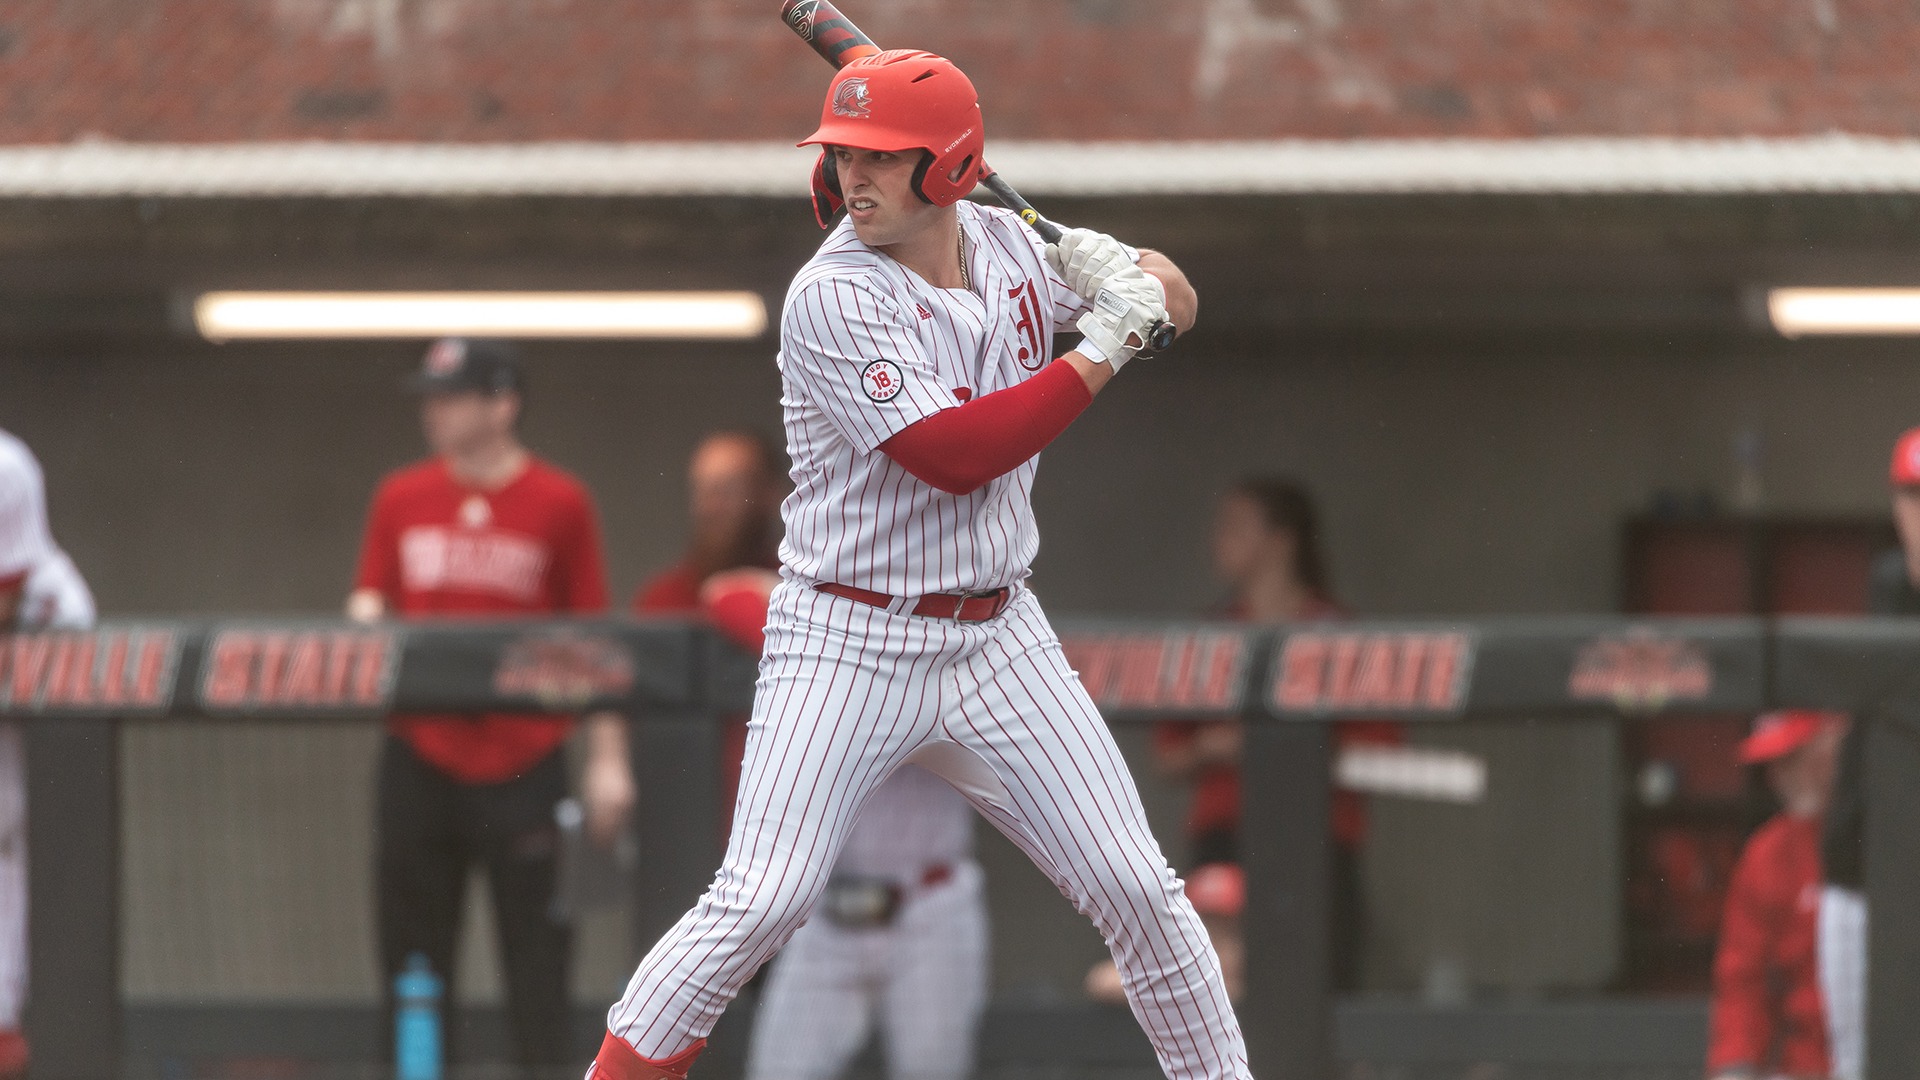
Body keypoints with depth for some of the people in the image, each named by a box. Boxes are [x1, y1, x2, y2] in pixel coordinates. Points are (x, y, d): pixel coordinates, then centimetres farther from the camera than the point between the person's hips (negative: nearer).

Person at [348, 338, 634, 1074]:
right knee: (413, 958, 2)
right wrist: (366, 621, -10)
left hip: (524, 758, -3)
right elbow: (369, 605, 15)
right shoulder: (402, 500, 10)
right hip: (420, 756, 3)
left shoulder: (560, 506, 1)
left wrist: (607, 760, -3)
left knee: (536, 958, -3)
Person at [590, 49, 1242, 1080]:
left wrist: (1124, 271, -9)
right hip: (848, 642, -5)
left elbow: (1174, 301, 15)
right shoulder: (835, 297, -17)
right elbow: (954, 454, -25)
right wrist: (1100, 349, -22)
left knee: (1137, 887, 1)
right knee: (761, 902, -15)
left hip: (996, 637, 5)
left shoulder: (1009, 245, 3)